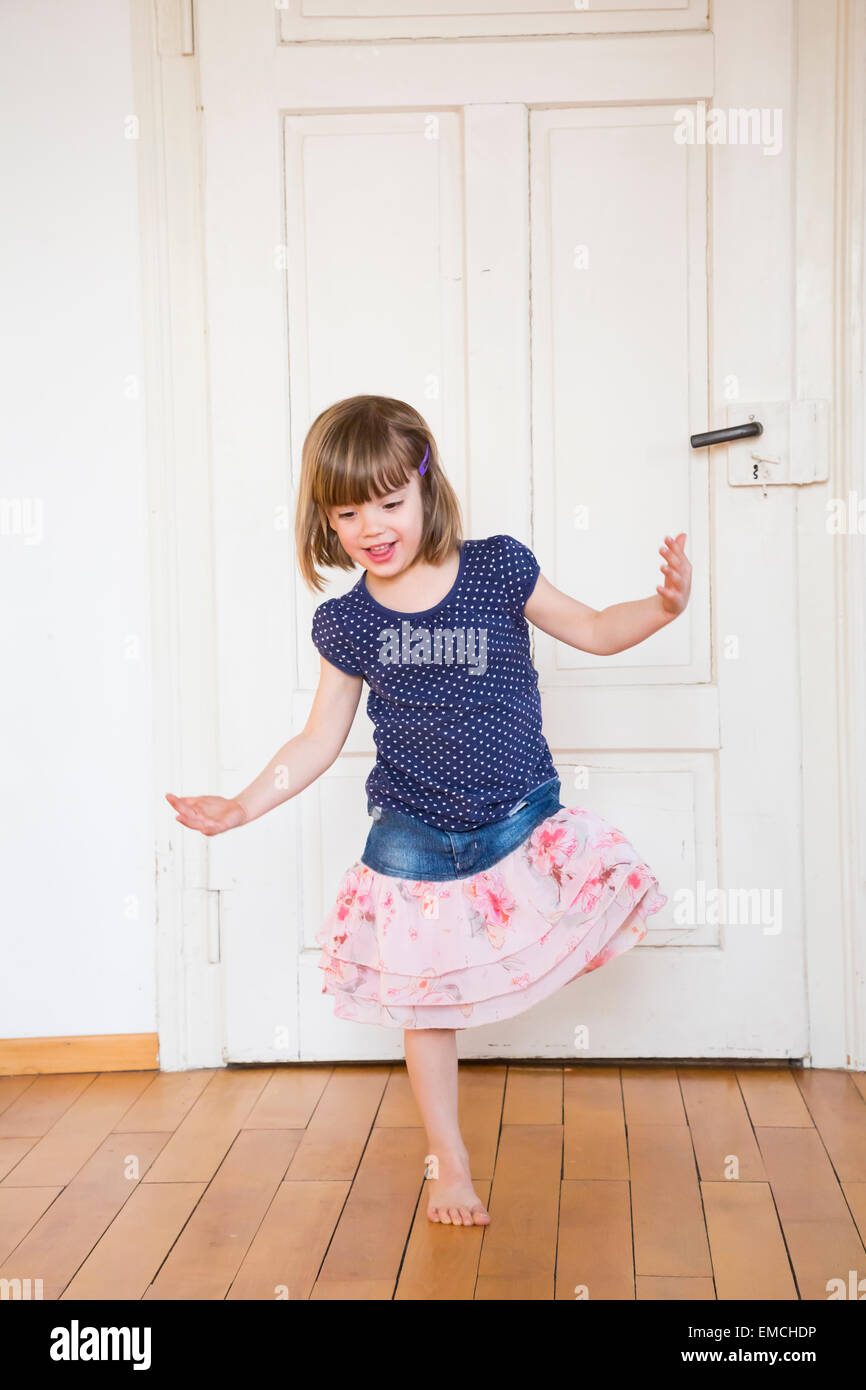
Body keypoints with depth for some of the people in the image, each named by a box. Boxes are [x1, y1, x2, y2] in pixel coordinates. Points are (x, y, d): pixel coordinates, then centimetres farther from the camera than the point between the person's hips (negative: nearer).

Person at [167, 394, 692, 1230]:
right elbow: (319, 741, 2)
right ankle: (449, 1162, 27)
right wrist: (243, 806, -6)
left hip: (520, 822, 0)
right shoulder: (344, 624, -7)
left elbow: (593, 632, 1)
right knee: (424, 1005, 8)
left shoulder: (497, 569, -9)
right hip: (414, 843, 0)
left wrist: (665, 605, -16)